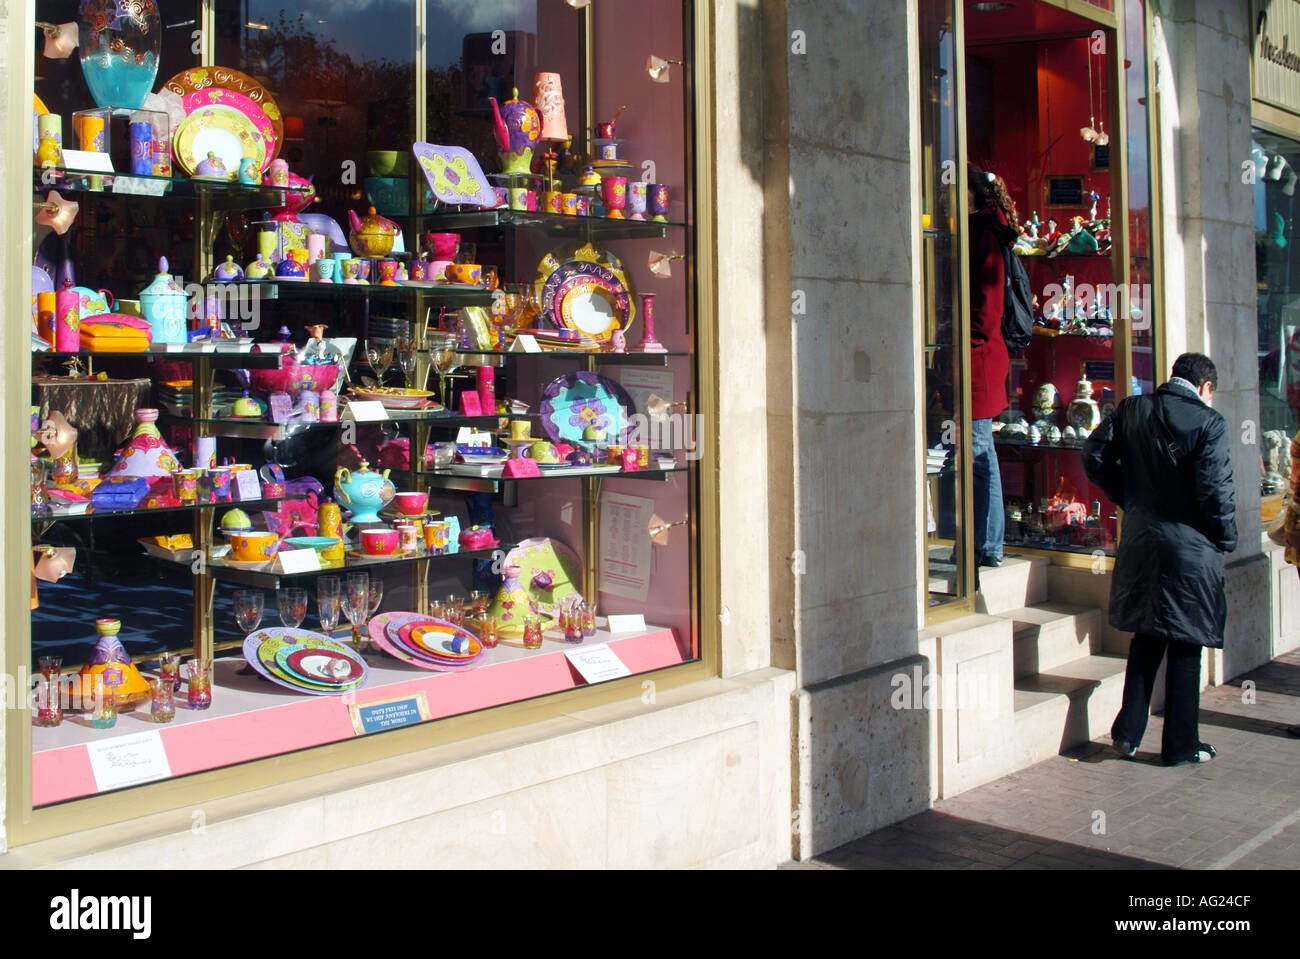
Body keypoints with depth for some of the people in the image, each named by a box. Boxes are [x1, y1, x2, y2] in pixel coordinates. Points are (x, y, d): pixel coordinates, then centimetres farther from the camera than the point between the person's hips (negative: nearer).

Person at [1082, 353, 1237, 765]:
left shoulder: (1131, 410, 2)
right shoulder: (1208, 422, -12)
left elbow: (1094, 456, 5)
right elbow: (1215, 491, -16)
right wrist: (1226, 539, 0)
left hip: (1140, 541, 5)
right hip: (1189, 546, -5)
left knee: (1145, 638, 18)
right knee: (1184, 646, 6)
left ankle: (1128, 732, 18)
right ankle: (1181, 745, 14)